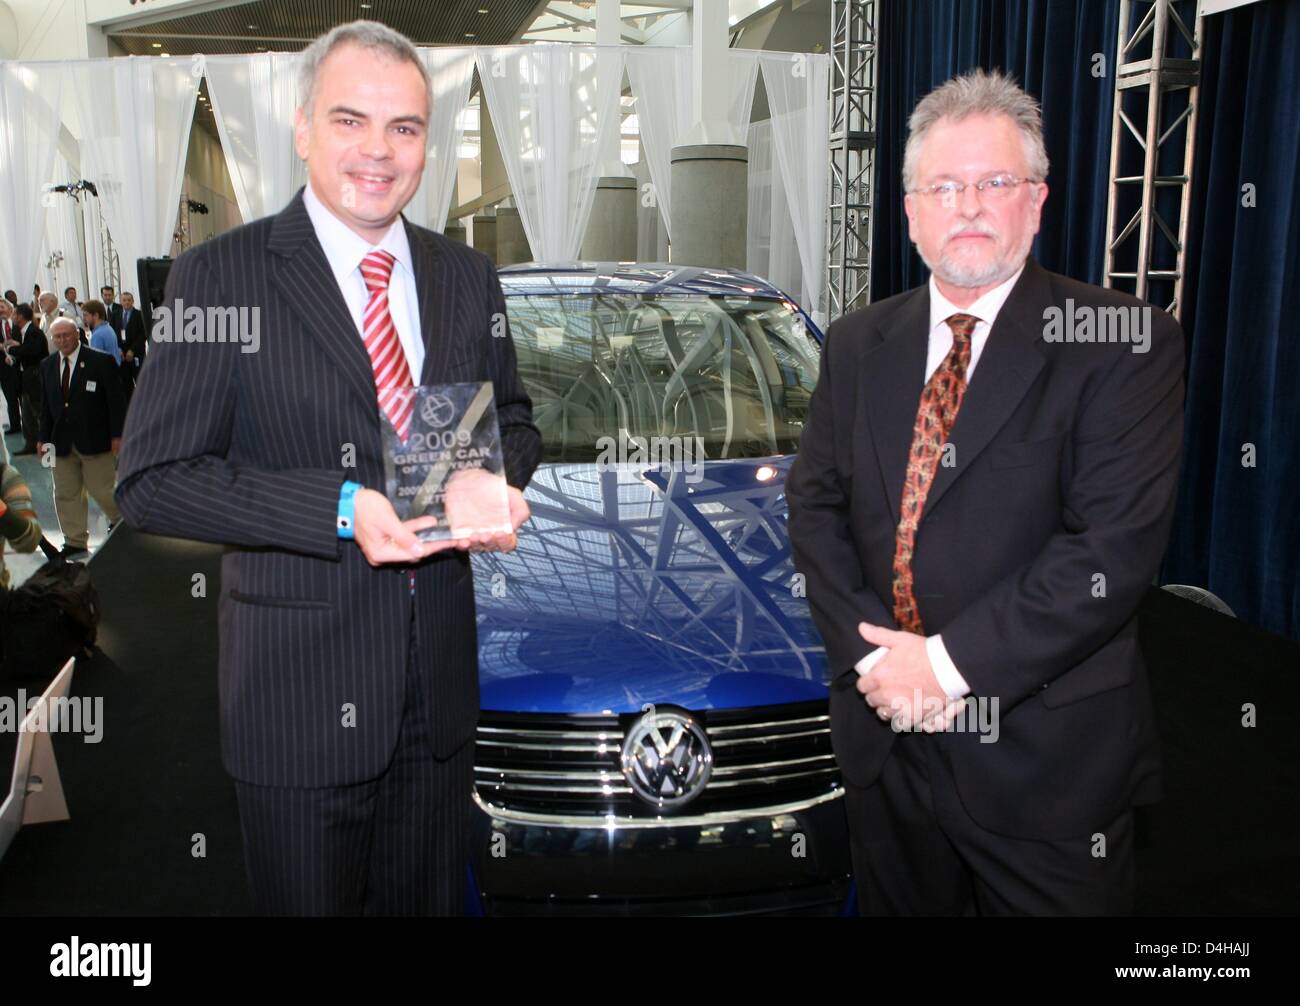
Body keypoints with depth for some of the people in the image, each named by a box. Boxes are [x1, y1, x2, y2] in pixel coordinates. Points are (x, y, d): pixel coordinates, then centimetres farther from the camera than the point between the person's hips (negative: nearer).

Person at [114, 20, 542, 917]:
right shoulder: (220, 276, -8)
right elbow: (152, 480, -12)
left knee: (431, 902, 20)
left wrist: (500, 486, -8)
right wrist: (339, 508, -24)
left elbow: (513, 418, 16)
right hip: (301, 692, -4)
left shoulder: (468, 277, 7)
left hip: (441, 681, 4)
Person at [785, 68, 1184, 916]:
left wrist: (951, 661, -18)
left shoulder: (1126, 343, -9)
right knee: (898, 906, 20)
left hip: (1045, 753, -4)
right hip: (885, 735, 4)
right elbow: (816, 507, 3)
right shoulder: (856, 345, 7)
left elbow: (1116, 544, -17)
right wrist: (872, 653, -11)